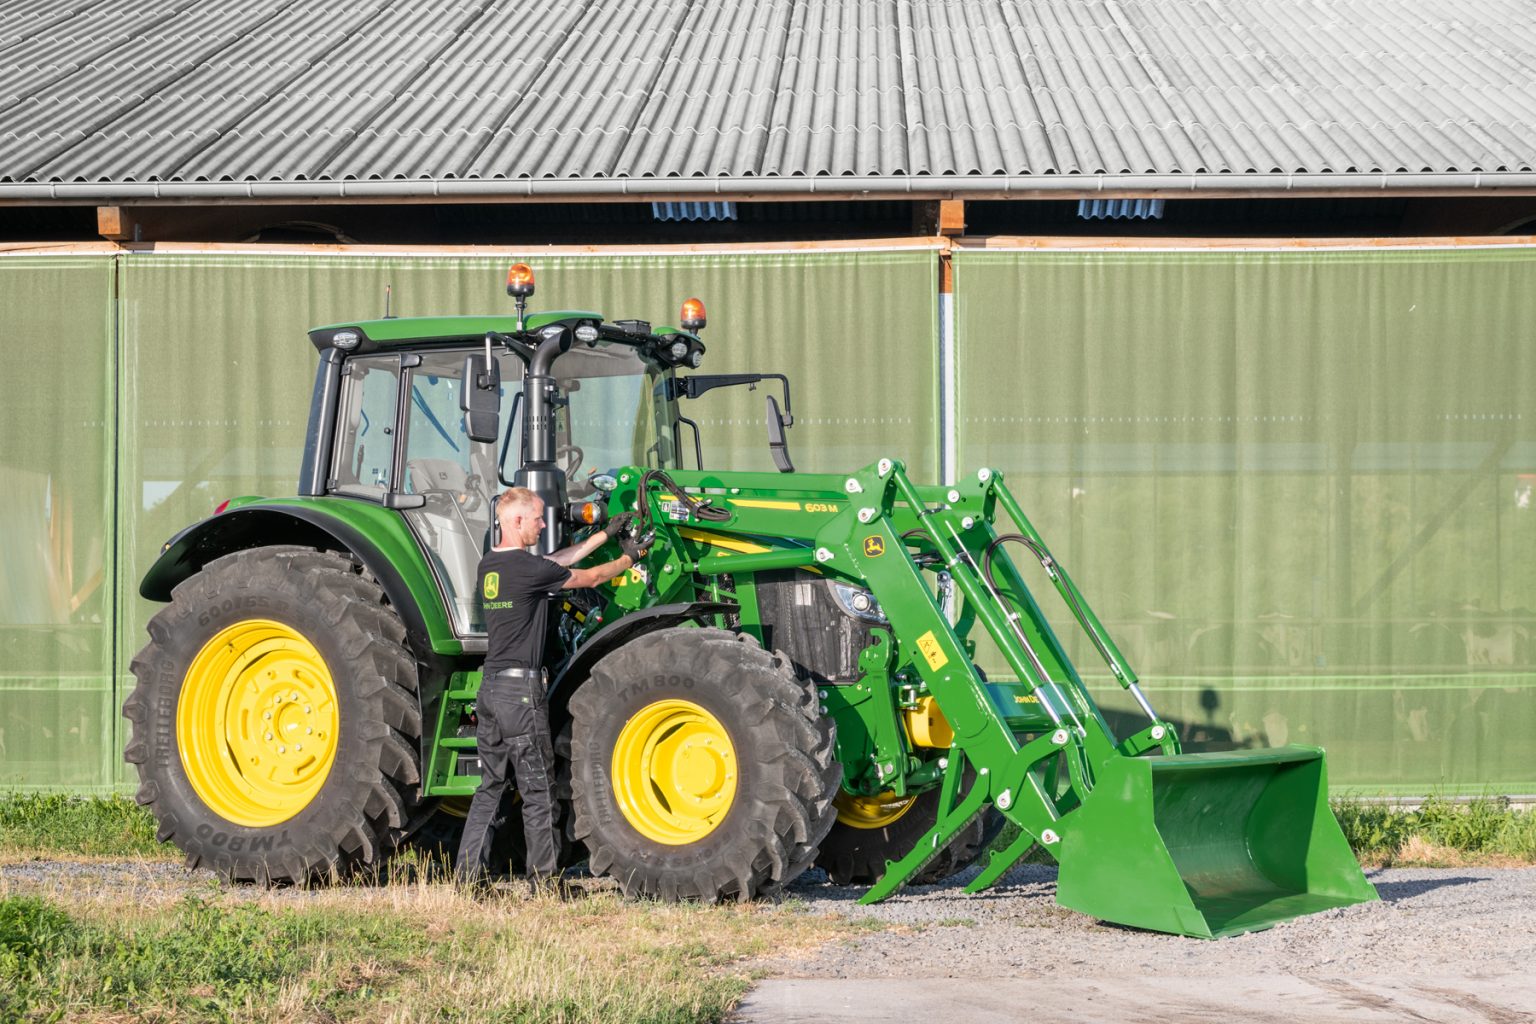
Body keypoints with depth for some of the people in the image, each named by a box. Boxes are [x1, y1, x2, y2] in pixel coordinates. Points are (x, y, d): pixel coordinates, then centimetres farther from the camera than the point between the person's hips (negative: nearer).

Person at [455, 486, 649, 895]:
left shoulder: (489, 566, 11)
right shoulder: (527, 568, -14)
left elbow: (557, 562, 19)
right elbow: (587, 578, -1)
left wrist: (605, 535, 24)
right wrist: (629, 559, 16)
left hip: (490, 688, 8)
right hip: (522, 689, -8)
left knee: (491, 787, 11)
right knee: (538, 791, 0)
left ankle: (469, 875, 9)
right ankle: (542, 880, 4)